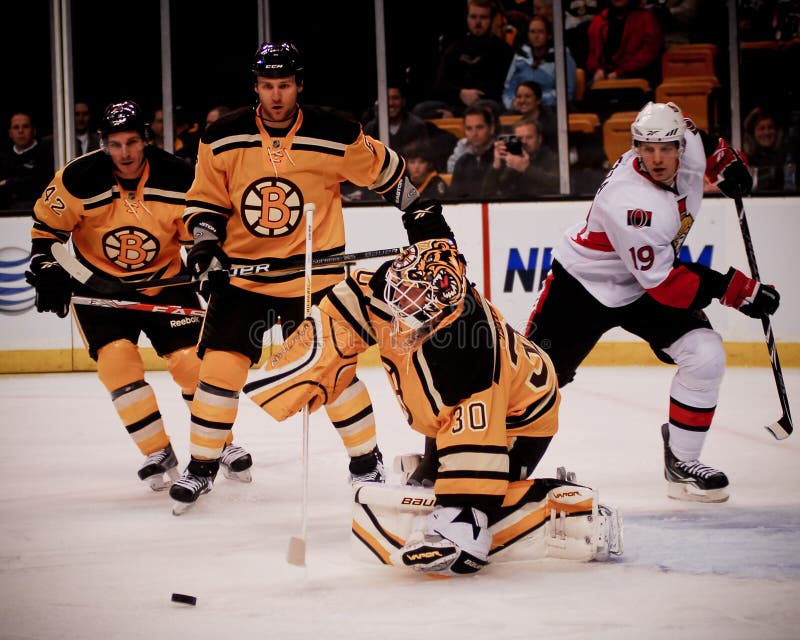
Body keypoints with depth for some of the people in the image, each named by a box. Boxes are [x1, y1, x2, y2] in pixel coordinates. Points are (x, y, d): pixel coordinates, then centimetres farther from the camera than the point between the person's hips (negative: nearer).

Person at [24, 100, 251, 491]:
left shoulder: (177, 180, -16)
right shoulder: (78, 180, -19)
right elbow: (46, 226, -4)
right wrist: (47, 272, -11)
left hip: (164, 280, 1)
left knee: (192, 359, -6)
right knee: (117, 359, -18)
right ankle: (158, 454, -5)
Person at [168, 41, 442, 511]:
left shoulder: (335, 136, -10)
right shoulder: (223, 139, -5)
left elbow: (384, 169, 6)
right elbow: (207, 199, 6)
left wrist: (420, 213, 12)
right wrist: (205, 243, -10)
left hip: (314, 273, -2)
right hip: (242, 271, 2)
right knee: (220, 365, -4)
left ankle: (367, 460, 15)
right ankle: (202, 468, 11)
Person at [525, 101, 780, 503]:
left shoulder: (689, 148, -15)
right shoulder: (629, 202, -36)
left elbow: (699, 139, 14)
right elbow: (661, 282, -32)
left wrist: (725, 162, 2)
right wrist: (735, 290, -30)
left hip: (650, 283, 6)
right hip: (583, 284, -6)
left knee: (705, 356, -13)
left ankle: (682, 462, -1)